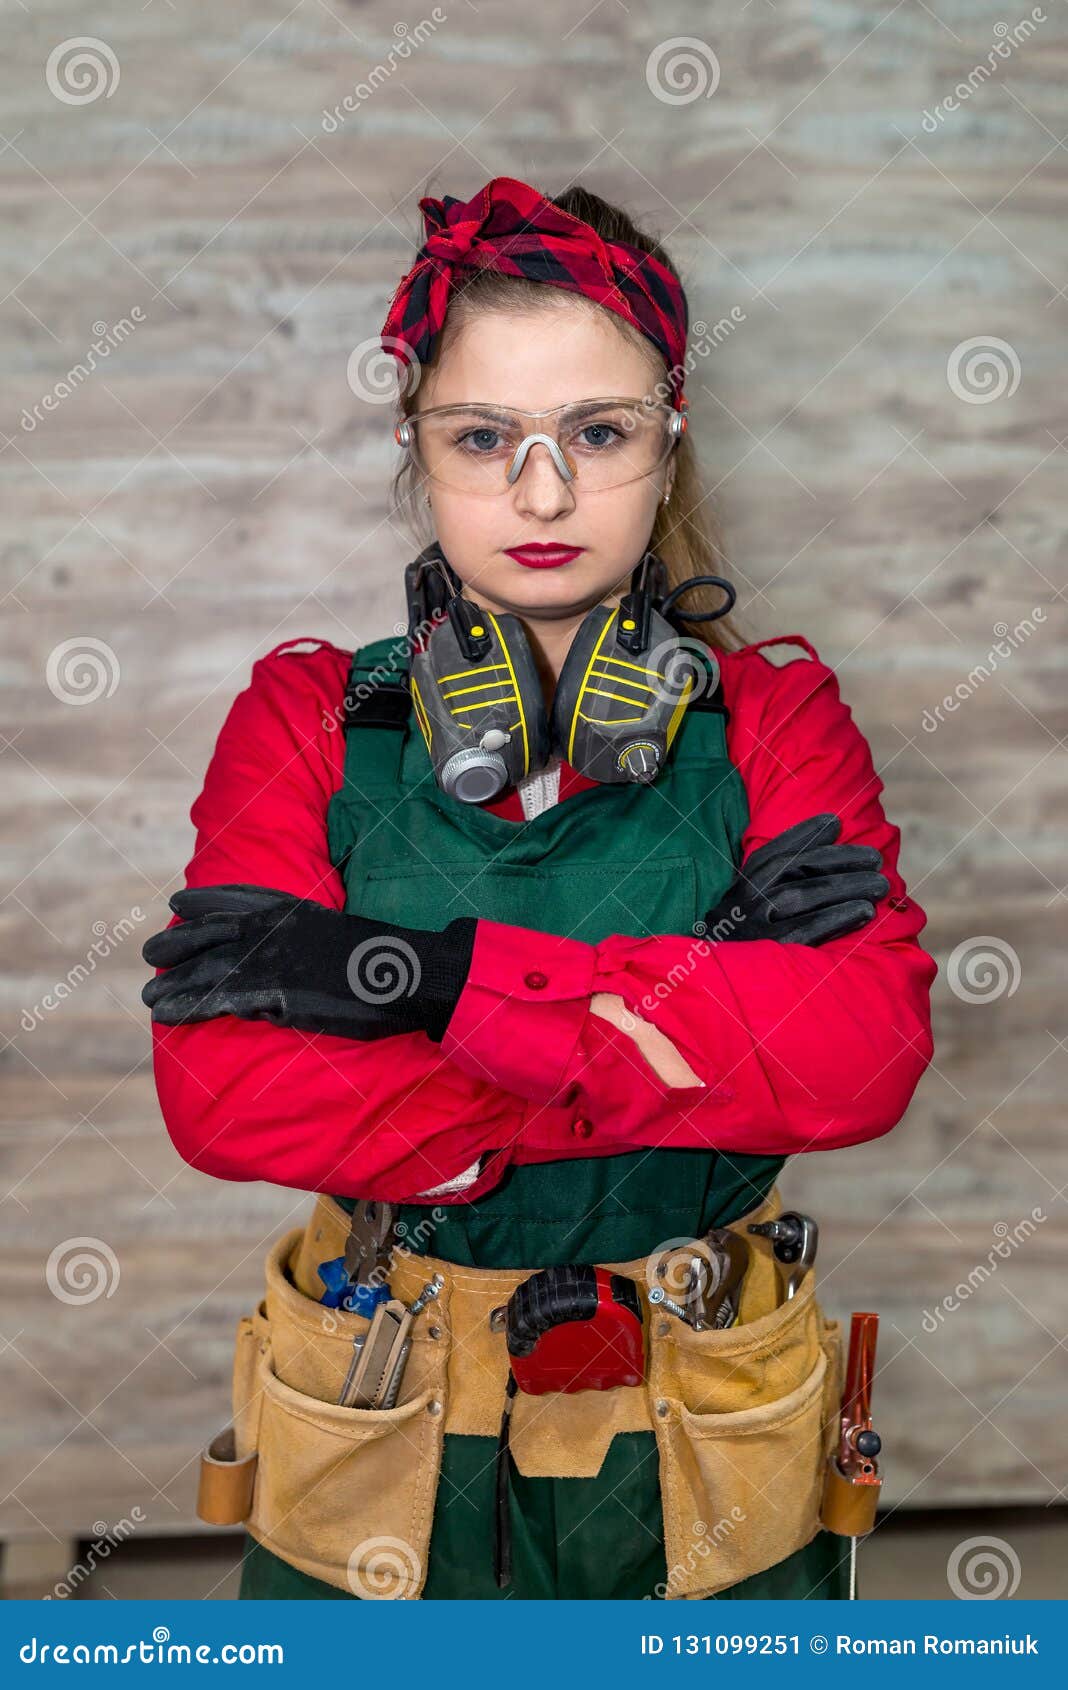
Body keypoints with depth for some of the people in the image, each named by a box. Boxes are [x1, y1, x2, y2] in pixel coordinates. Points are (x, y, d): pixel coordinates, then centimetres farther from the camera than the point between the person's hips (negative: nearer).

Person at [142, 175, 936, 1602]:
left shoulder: (777, 717, -4)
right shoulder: (306, 718, -4)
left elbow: (868, 1048, -21)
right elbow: (221, 1087, -19)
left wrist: (433, 976, -27)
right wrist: (698, 1024, -22)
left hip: (697, 1447, 1)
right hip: (380, 1445, 0)